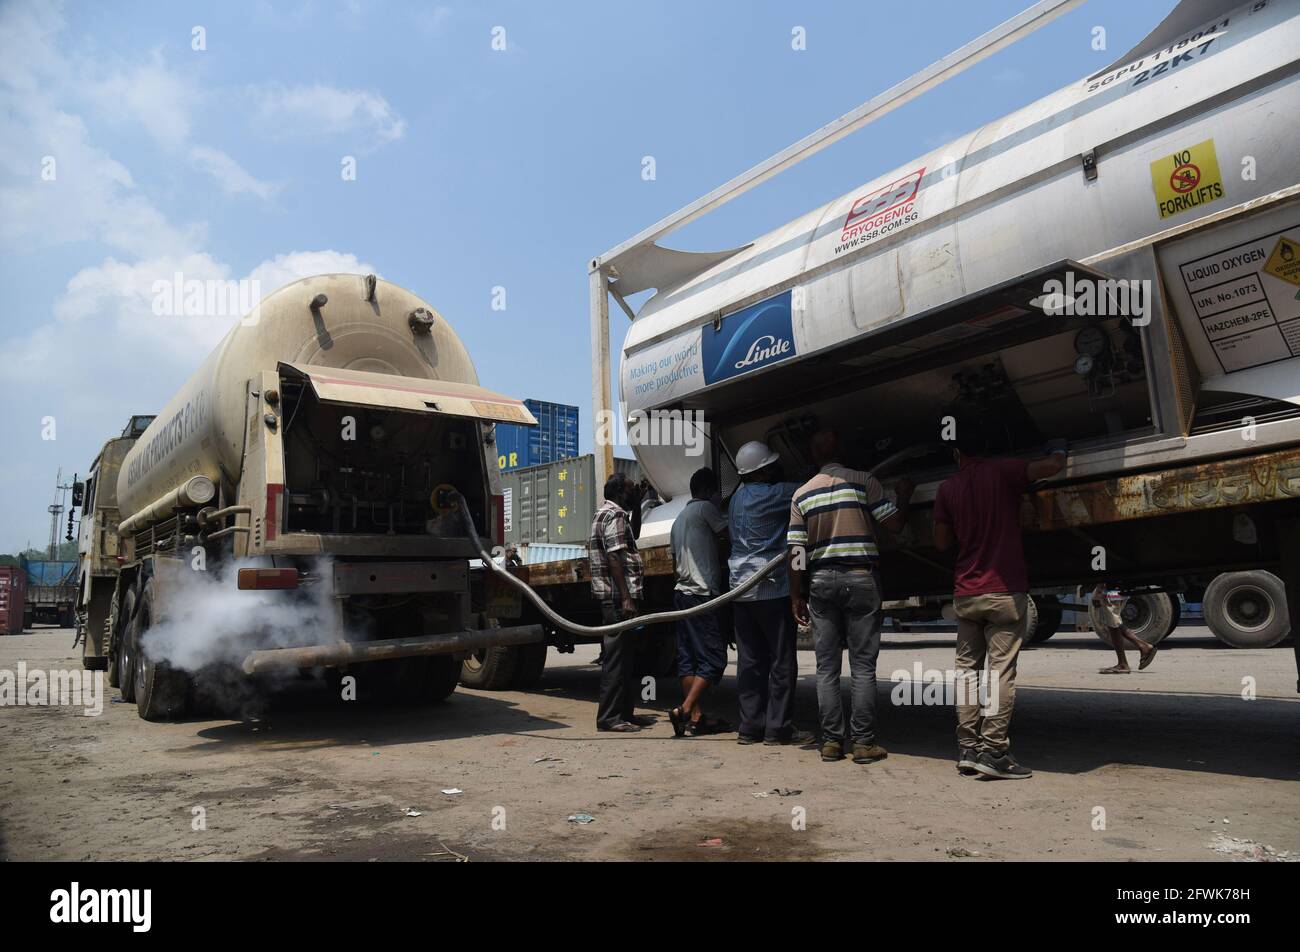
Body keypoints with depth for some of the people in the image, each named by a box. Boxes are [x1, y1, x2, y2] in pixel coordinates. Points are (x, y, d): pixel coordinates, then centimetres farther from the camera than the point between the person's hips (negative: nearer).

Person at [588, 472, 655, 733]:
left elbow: (633, 533, 36)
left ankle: (625, 713, 21)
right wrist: (626, 598, -23)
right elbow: (614, 557, -20)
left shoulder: (608, 513, 22)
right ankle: (609, 717, -4)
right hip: (618, 598, -11)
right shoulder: (614, 515, -11)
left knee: (626, 657, 15)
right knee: (617, 657, -8)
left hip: (617, 598, 11)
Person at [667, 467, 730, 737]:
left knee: (688, 658, 5)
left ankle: (696, 717, 6)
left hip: (681, 592, 9)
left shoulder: (679, 518, 22)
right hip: (701, 594, -9)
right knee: (713, 657, -7)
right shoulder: (705, 508, -4)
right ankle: (684, 710, -16)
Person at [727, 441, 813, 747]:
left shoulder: (737, 497, 14)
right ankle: (778, 727, 4)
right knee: (782, 660, 1)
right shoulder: (773, 494, -10)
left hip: (740, 588, 8)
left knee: (750, 660, 9)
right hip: (771, 587, -7)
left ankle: (750, 725, 12)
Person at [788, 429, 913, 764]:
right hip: (860, 578, -2)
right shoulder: (862, 481, -2)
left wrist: (796, 597, 8)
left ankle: (831, 741, 10)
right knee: (862, 666, 3)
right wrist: (905, 495, 18)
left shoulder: (802, 494, 6)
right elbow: (895, 522, -1)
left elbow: (796, 551, 3)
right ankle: (864, 743, 5)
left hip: (821, 582, 2)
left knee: (827, 668, 8)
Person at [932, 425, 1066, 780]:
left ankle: (967, 748, 10)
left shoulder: (948, 489, 5)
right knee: (1001, 669, -3)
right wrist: (1058, 449, 7)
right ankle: (993, 751, -5)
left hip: (965, 593, 4)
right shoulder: (1003, 471, -6)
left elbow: (941, 543, 9)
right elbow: (1052, 467, -15)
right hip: (1005, 591, -4)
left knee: (967, 668, 10)